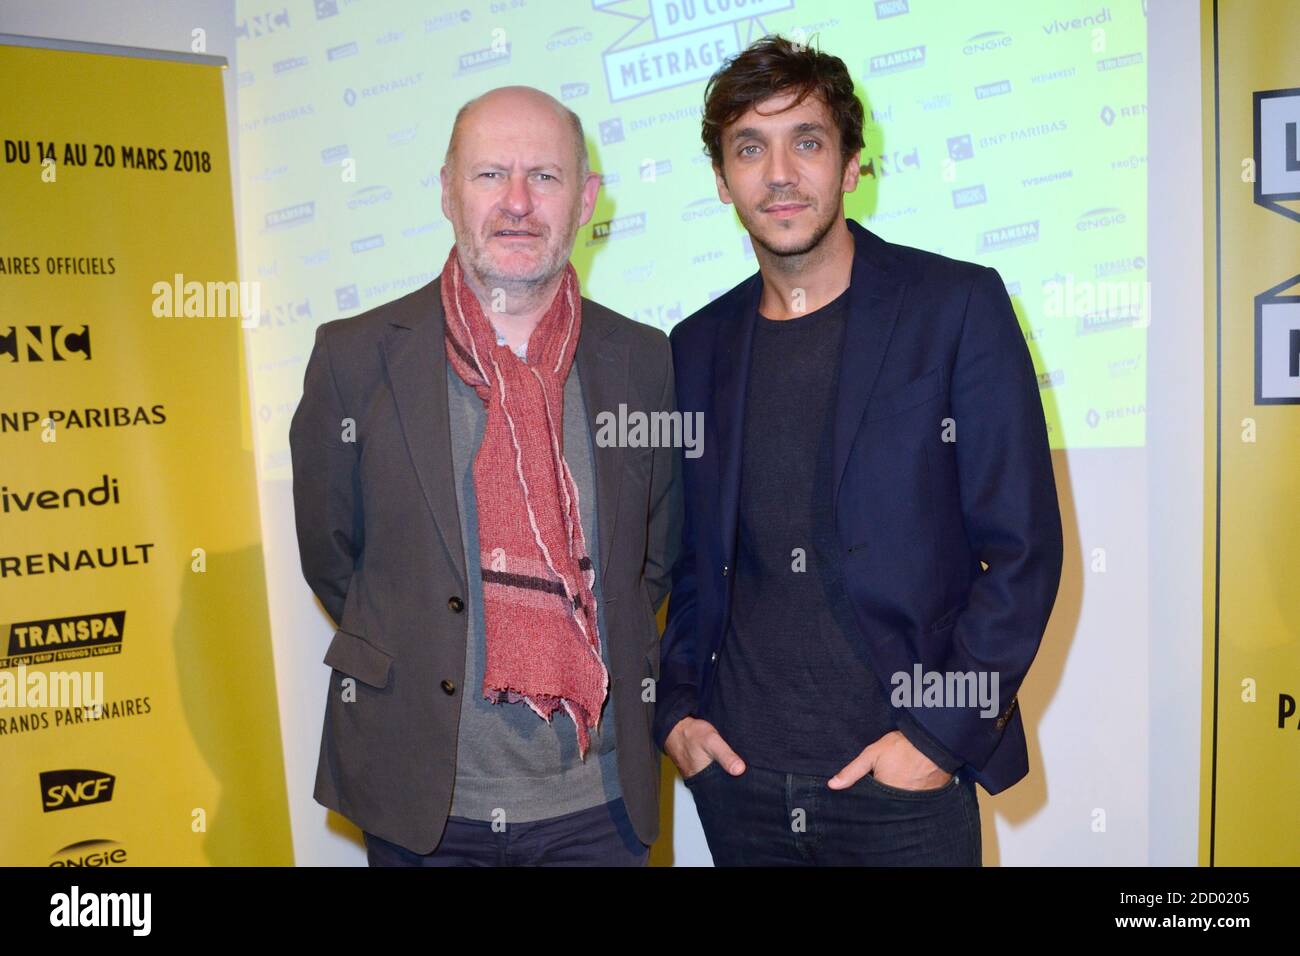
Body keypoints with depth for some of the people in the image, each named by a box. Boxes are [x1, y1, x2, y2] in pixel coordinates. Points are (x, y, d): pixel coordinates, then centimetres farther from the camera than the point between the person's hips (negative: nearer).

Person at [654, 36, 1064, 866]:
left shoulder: (959, 307, -6)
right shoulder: (699, 346, 5)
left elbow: (1024, 548, -7)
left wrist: (943, 736, -11)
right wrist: (675, 709, 2)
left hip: (901, 781, -3)